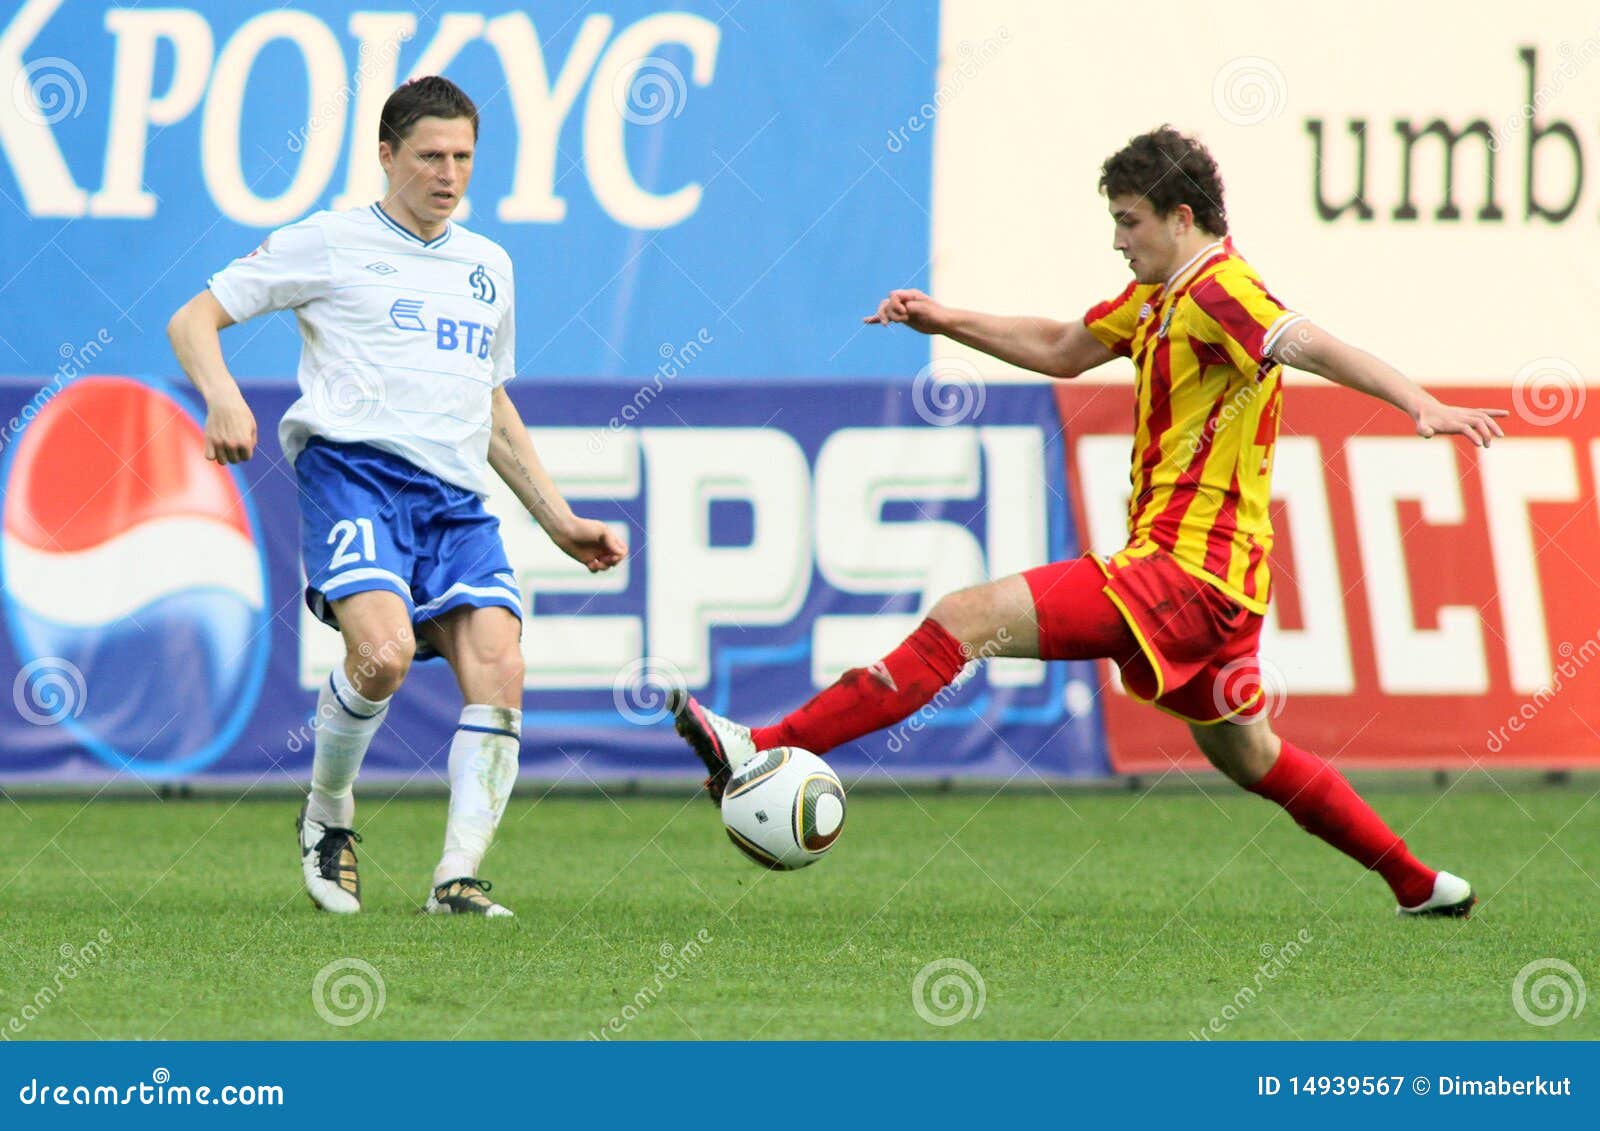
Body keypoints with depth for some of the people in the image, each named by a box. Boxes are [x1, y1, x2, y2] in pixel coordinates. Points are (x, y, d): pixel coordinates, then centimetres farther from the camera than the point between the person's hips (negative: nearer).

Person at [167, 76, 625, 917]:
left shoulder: (488, 266, 25)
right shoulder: (330, 242, 9)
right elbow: (194, 320, 7)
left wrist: (559, 521, 30)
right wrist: (222, 397, -13)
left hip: (457, 500, 5)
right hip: (354, 469, -5)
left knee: (498, 667, -17)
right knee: (384, 651, -28)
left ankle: (457, 877, -16)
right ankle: (328, 814, -1)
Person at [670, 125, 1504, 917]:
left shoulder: (1218, 292, -14)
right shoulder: (1160, 297, 16)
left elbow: (1312, 347, -30)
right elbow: (1061, 351, 29)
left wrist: (1421, 406, -45)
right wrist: (943, 321, 20)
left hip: (1185, 570, -11)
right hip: (1213, 580, 11)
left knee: (965, 619, -17)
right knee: (1245, 756, 25)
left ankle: (767, 750, -22)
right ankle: (1420, 885, 33)